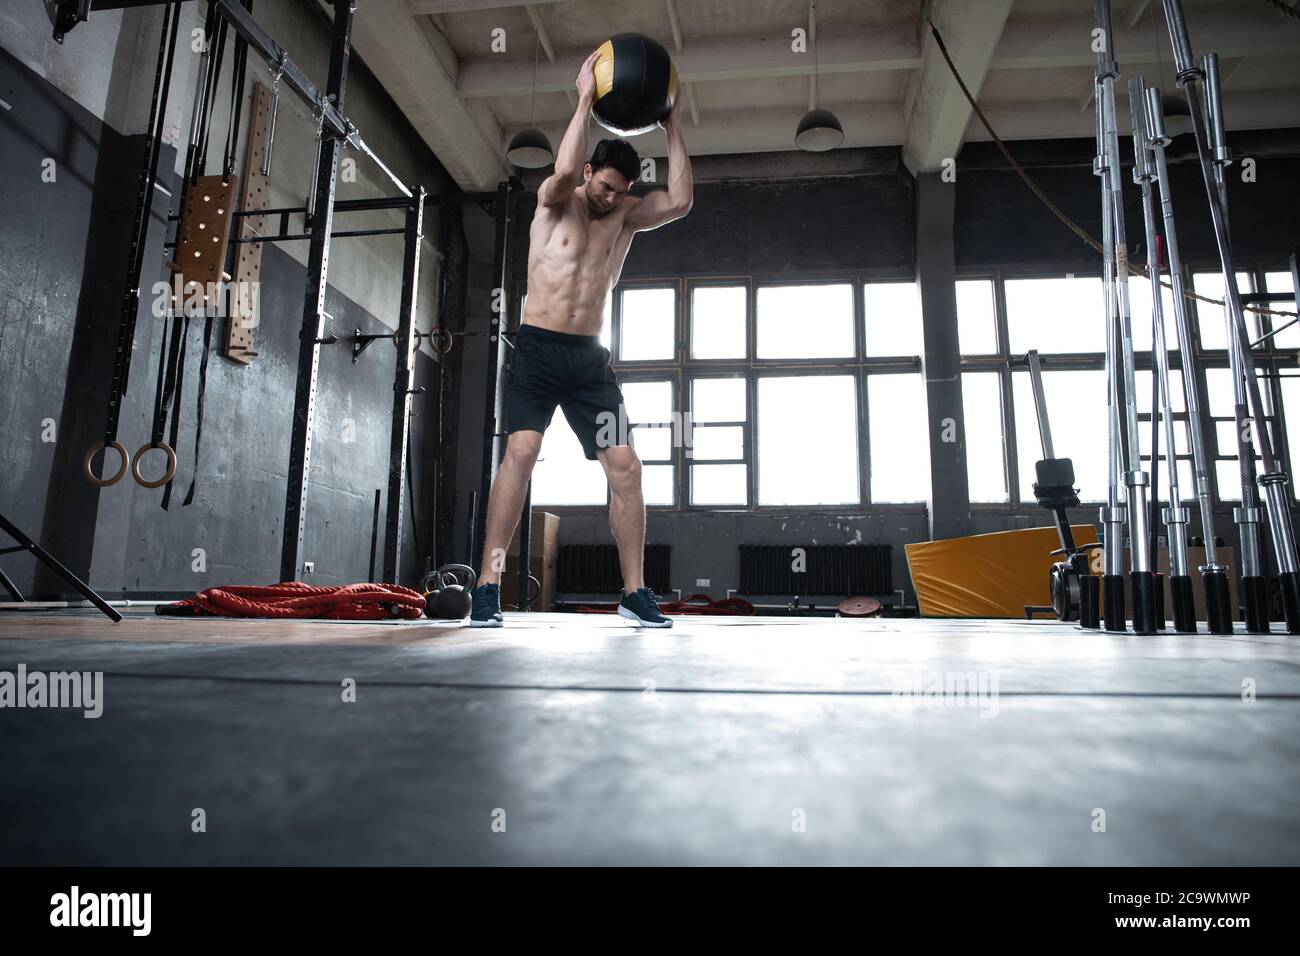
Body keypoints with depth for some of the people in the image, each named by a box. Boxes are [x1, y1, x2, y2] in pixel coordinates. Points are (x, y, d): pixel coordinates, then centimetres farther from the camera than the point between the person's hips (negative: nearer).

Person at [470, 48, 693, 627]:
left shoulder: (627, 216, 12)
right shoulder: (555, 201, 4)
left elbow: (680, 201, -4)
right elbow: (563, 172, -20)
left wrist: (673, 128, 0)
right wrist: (585, 99, -11)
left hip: (589, 358, 4)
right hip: (537, 349, -3)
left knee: (625, 465, -5)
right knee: (521, 451, -21)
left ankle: (634, 591, 3)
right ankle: (488, 587, -17)